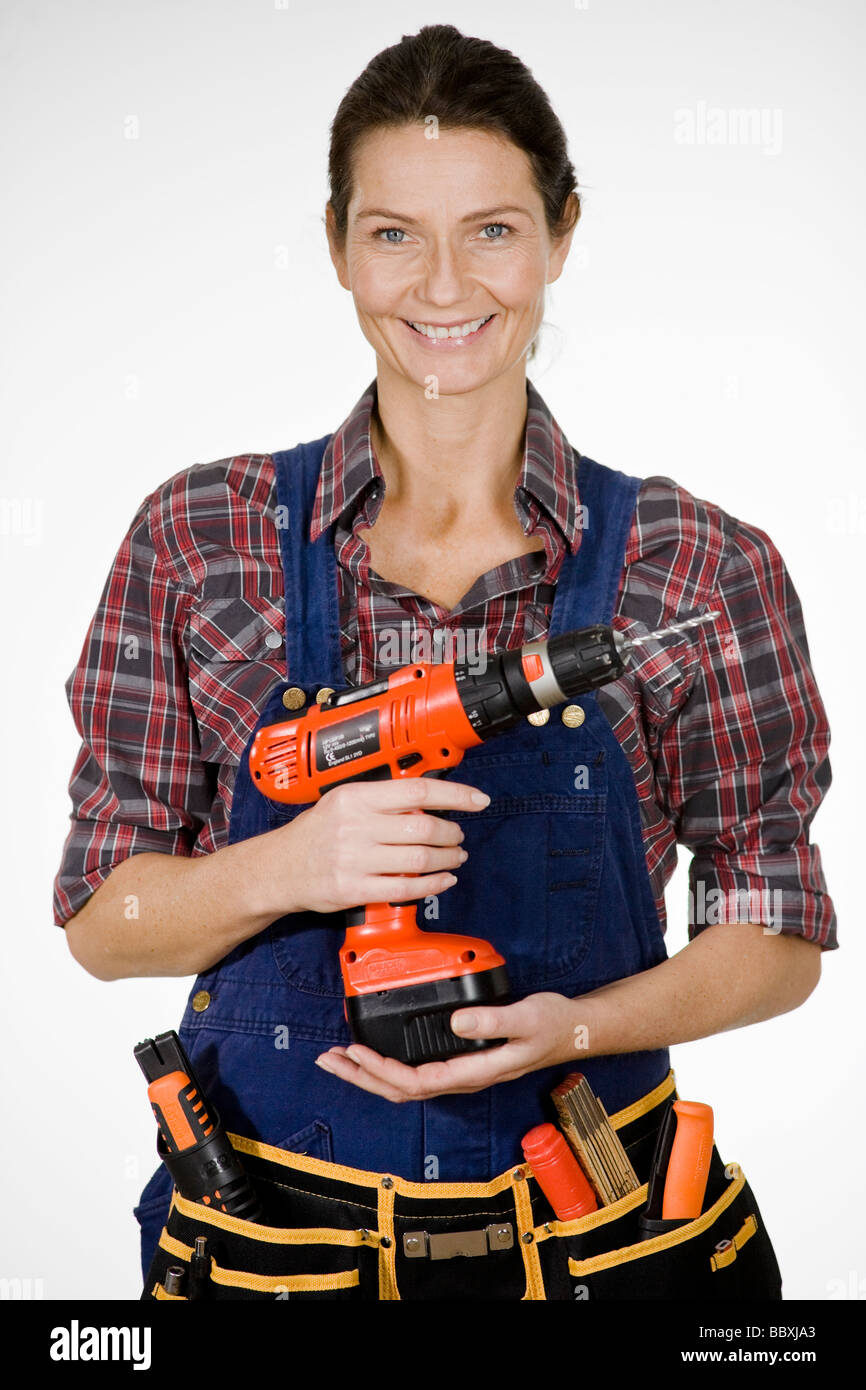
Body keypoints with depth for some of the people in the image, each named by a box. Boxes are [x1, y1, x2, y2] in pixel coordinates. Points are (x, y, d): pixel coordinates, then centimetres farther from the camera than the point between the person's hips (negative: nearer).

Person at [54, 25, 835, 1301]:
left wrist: (575, 1026, -19)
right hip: (272, 1234, 1)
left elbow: (780, 935, -2)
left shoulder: (699, 566, -8)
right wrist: (289, 868, -22)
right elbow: (101, 920, -3)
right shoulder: (199, 538, -6)